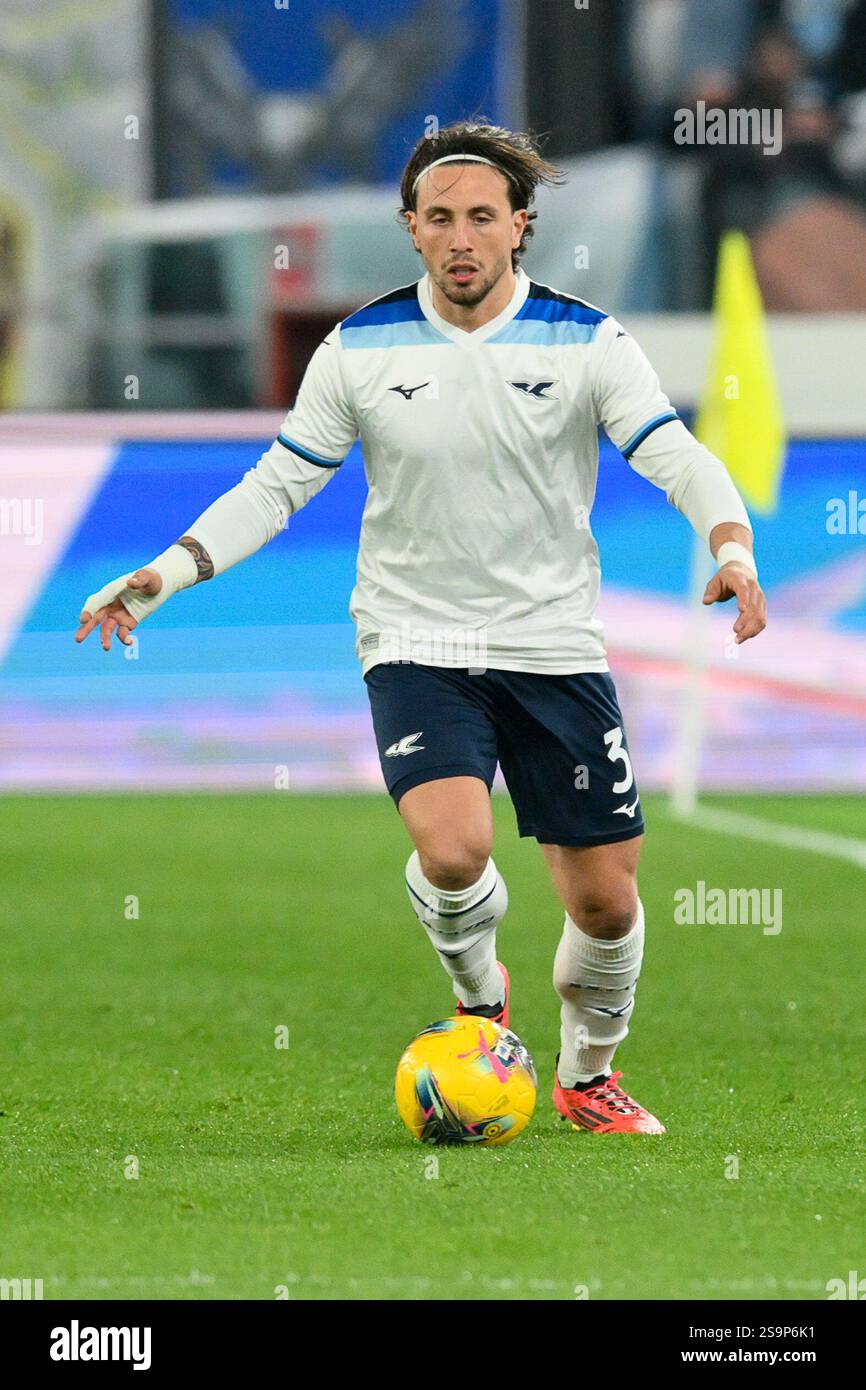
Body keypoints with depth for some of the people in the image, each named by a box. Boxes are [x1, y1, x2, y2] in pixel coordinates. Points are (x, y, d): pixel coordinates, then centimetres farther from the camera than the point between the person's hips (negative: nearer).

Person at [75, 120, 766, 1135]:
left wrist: (733, 545, -30)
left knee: (606, 902, 2)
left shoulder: (587, 343, -4)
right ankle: (478, 995, 7)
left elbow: (677, 458, -9)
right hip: (415, 643, -1)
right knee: (454, 850, -26)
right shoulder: (360, 349, -1)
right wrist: (159, 578, -4)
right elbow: (276, 486, 6)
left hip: (553, 649, 1)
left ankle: (586, 1077, 31)